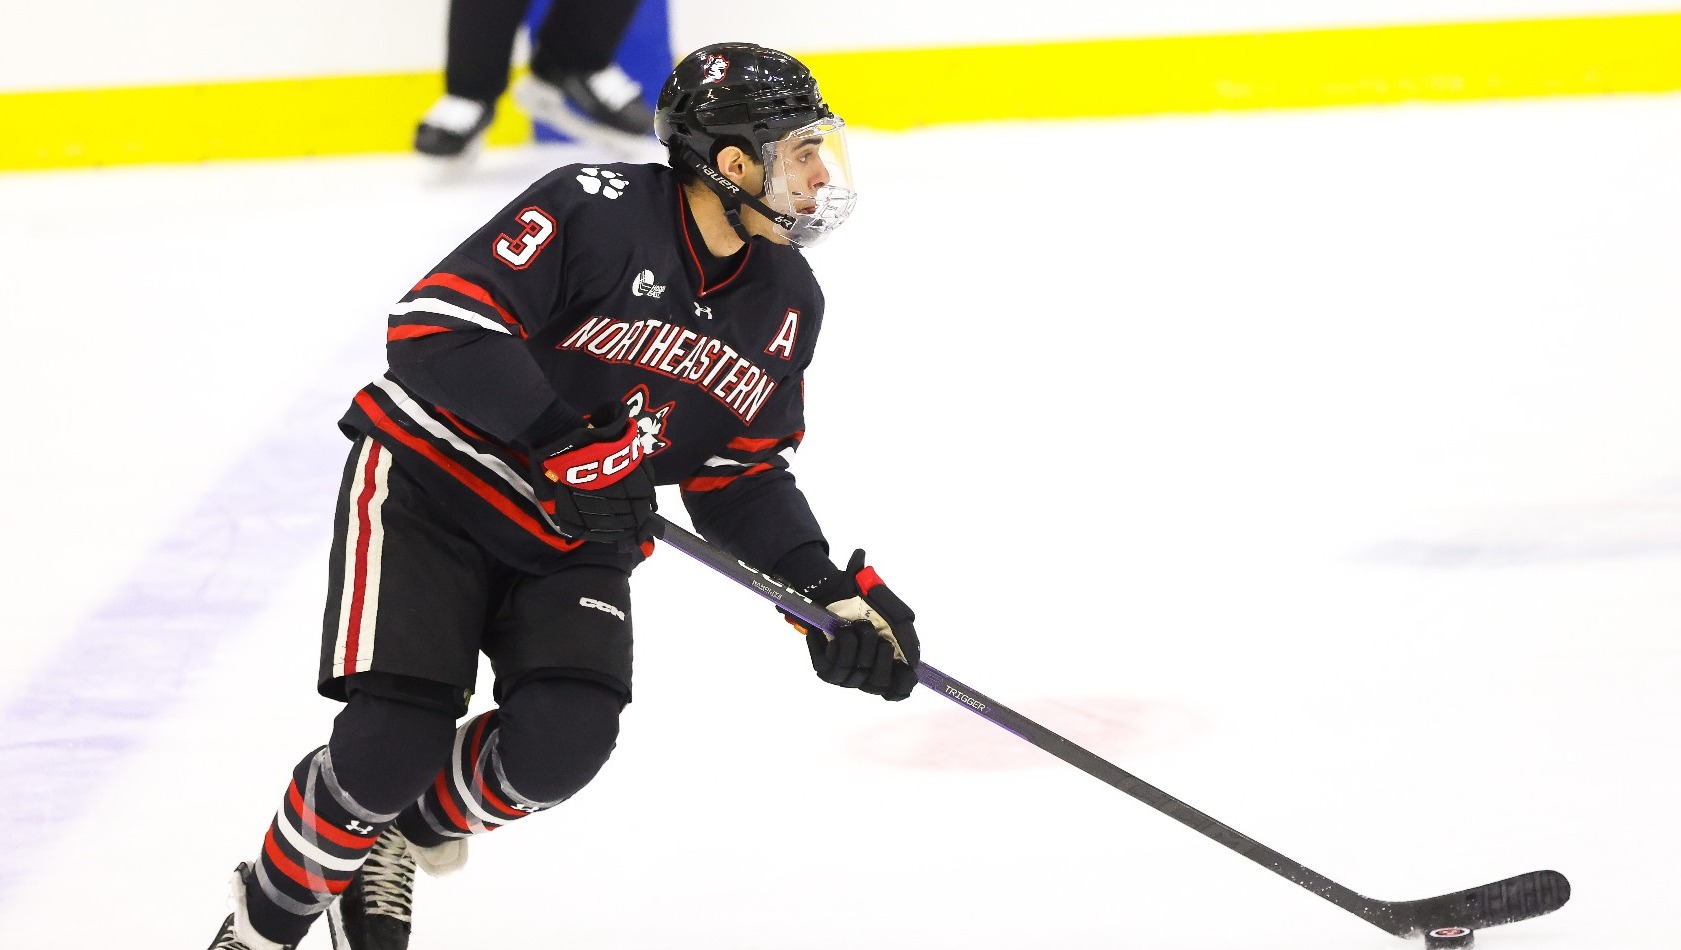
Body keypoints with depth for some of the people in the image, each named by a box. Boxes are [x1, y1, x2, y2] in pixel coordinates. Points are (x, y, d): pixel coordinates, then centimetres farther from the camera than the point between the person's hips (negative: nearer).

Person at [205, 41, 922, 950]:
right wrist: (564, 440, -32)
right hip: (430, 488, -6)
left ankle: (405, 833, 10)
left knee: (563, 740, -20)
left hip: (571, 547, 6)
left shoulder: (786, 304, 0)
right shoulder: (594, 211, -22)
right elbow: (435, 323, -27)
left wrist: (826, 589, -4)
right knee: (395, 737, -19)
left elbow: (742, 475, 9)